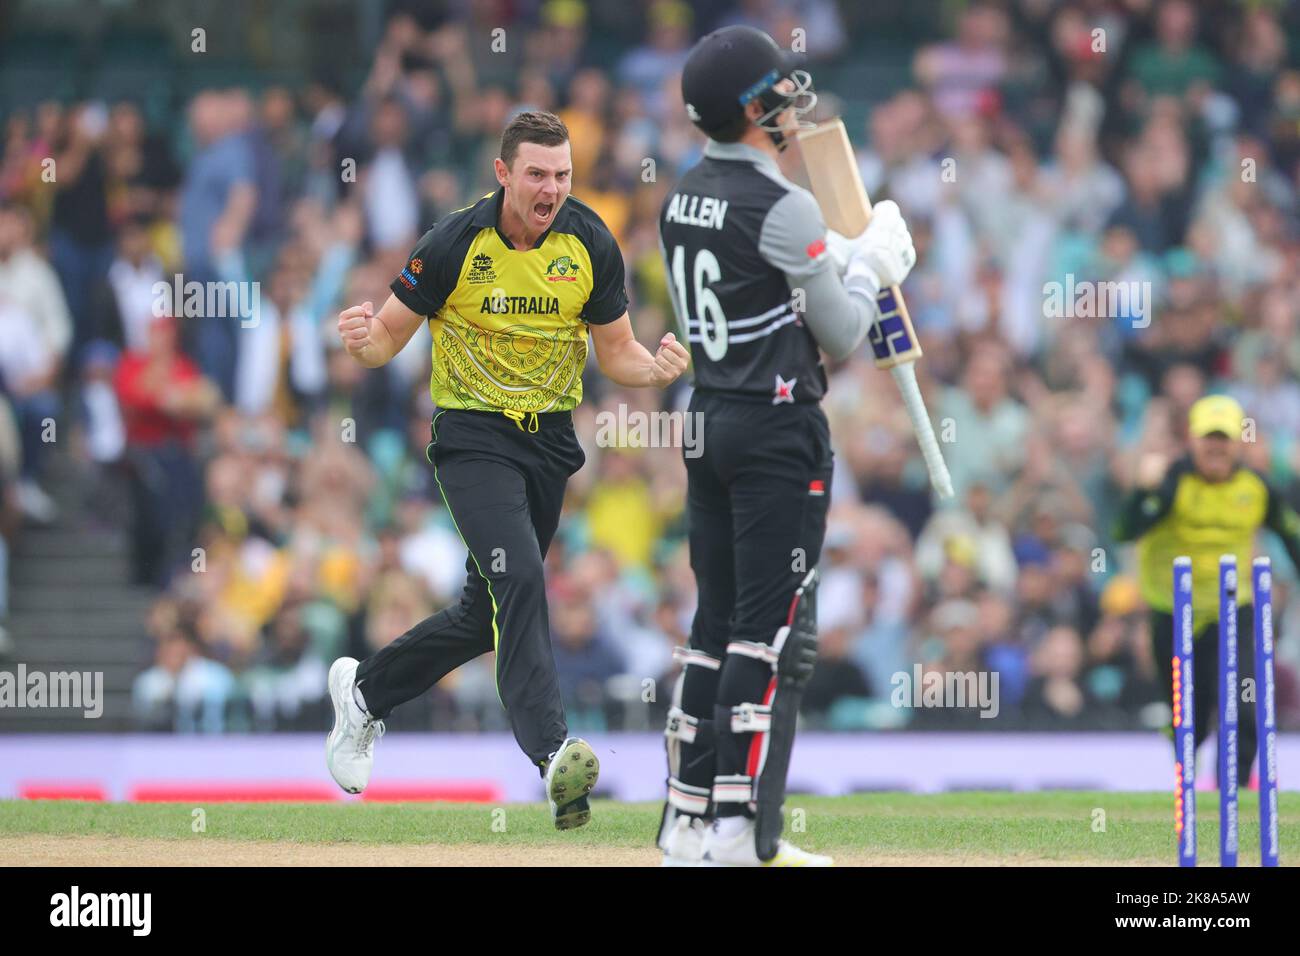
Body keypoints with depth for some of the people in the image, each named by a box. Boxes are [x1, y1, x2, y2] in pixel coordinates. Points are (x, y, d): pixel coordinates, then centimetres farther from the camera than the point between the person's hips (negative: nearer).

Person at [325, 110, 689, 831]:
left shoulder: (591, 244, -3)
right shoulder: (456, 244, -13)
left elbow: (616, 353, 4)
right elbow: (391, 334, -5)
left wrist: (658, 369, -18)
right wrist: (363, 339, -29)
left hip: (550, 441, 5)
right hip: (473, 438, -5)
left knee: (487, 618, 11)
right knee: (519, 580, -26)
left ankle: (365, 690, 34)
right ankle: (551, 751, -34)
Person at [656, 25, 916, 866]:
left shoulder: (685, 201, 11)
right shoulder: (782, 207, -15)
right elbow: (841, 332, -9)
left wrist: (848, 257, 16)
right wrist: (872, 261, 7)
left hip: (709, 419, 8)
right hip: (779, 426, -8)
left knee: (718, 620, 12)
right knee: (774, 629, -7)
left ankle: (689, 822, 12)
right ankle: (741, 832, -10)